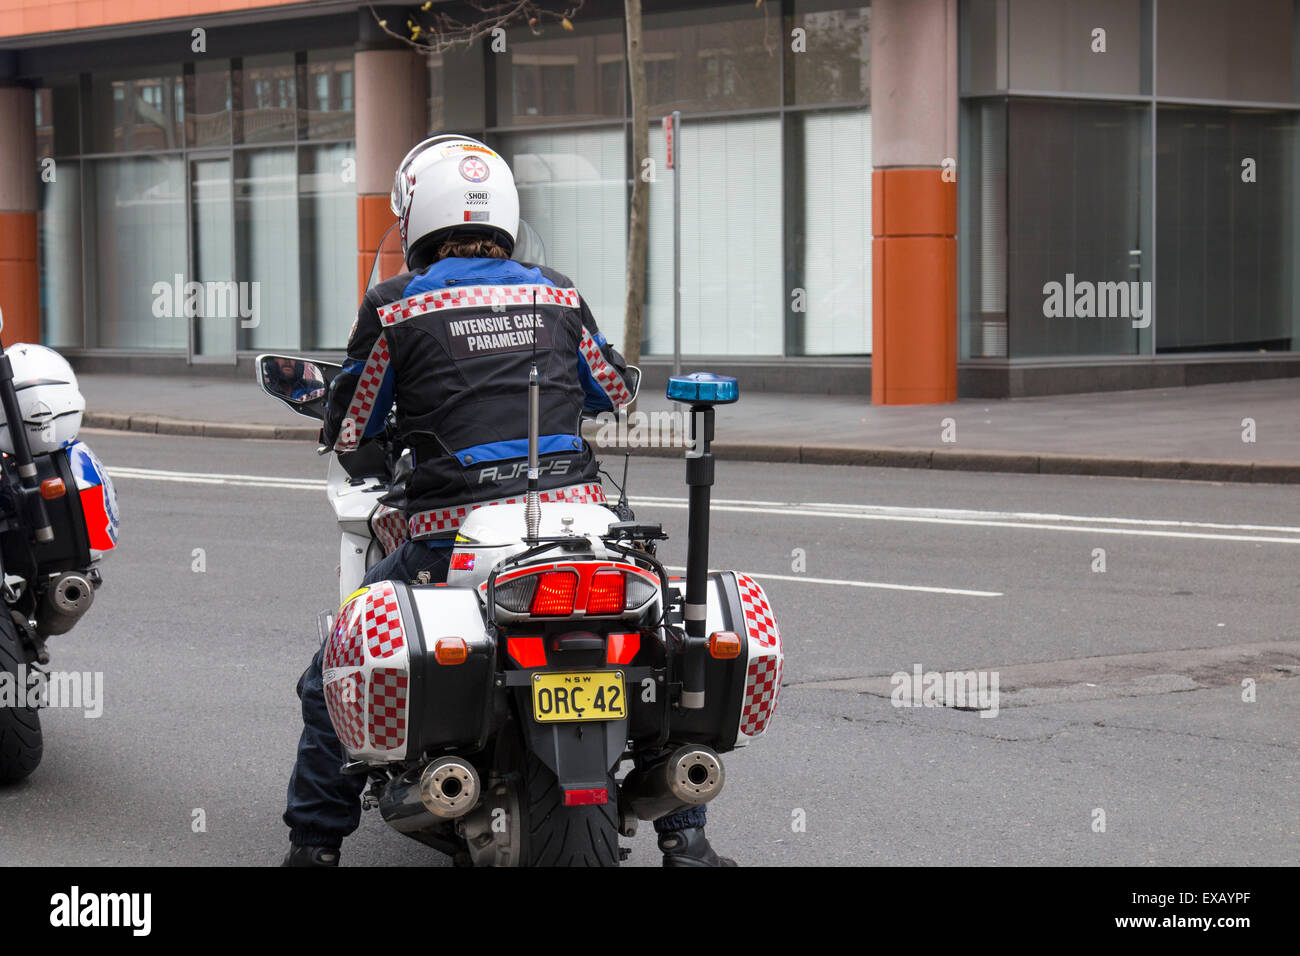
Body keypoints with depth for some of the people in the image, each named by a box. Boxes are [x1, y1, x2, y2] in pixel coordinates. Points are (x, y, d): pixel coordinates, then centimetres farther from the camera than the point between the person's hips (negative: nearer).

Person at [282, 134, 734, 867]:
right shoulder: (556, 294, 12)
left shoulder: (395, 306, 3)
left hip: (453, 541, -3)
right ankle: (685, 837, 20)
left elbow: (349, 432, 10)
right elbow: (616, 392, 27)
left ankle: (315, 844, 14)